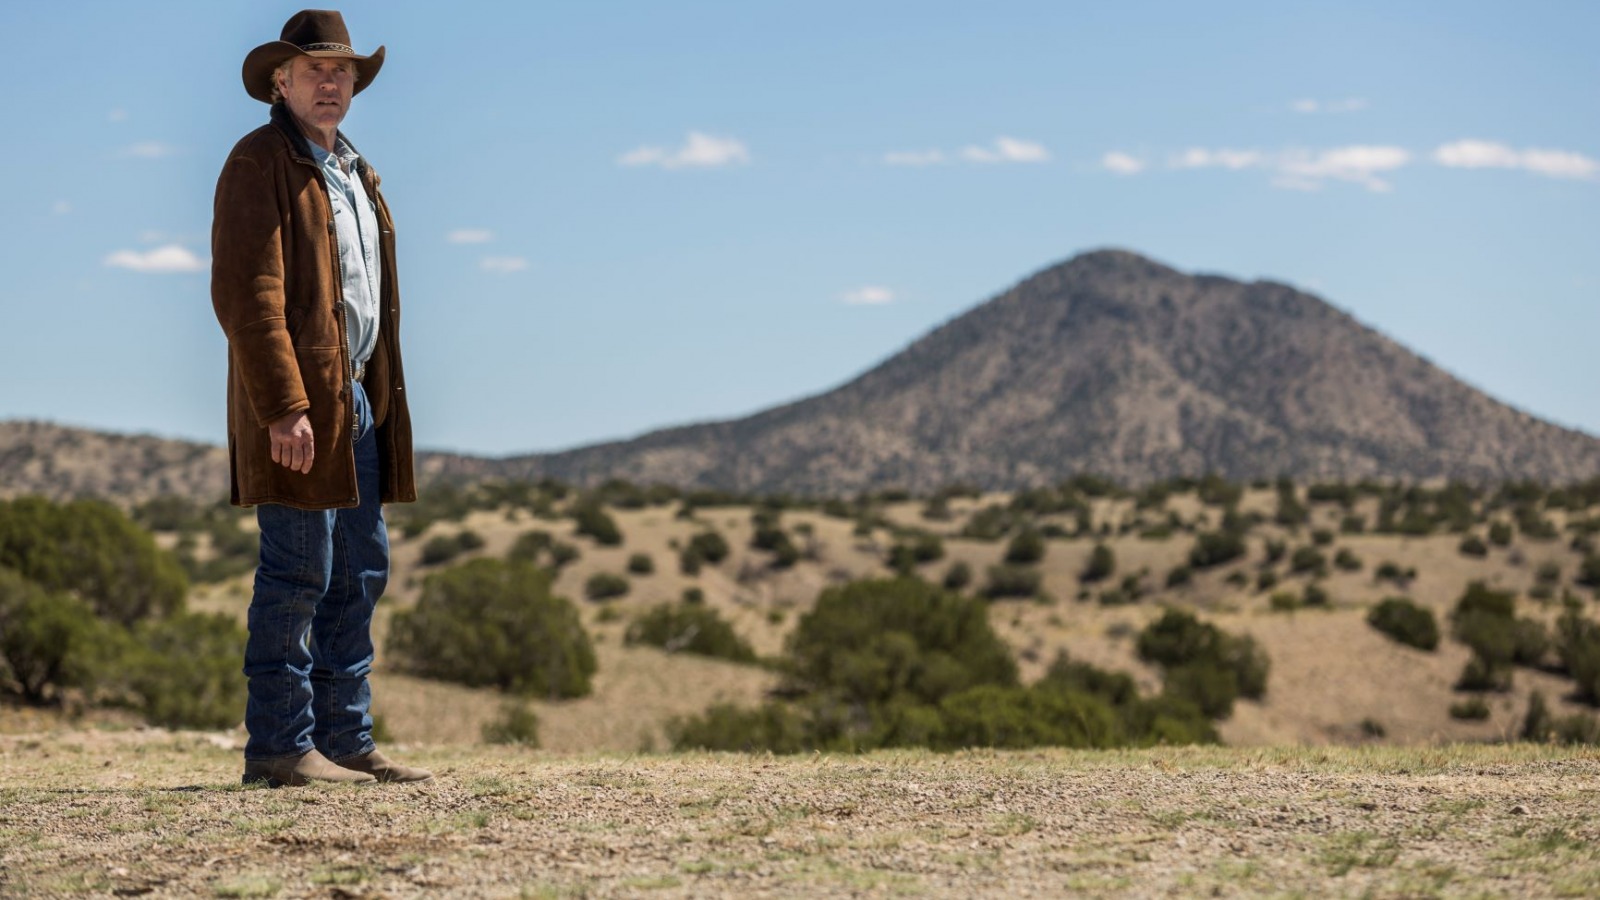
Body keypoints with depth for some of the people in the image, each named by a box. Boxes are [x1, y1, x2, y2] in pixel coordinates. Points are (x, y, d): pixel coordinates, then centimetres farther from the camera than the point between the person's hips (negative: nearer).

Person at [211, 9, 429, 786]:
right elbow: (246, 293, -16)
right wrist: (284, 409, -22)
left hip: (360, 397, 9)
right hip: (298, 405, -9)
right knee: (299, 573, -8)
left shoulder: (353, 171, 20)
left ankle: (345, 739, 16)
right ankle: (279, 746, -2)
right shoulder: (259, 163, -7)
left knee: (360, 574, 10)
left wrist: (381, 399, 14)